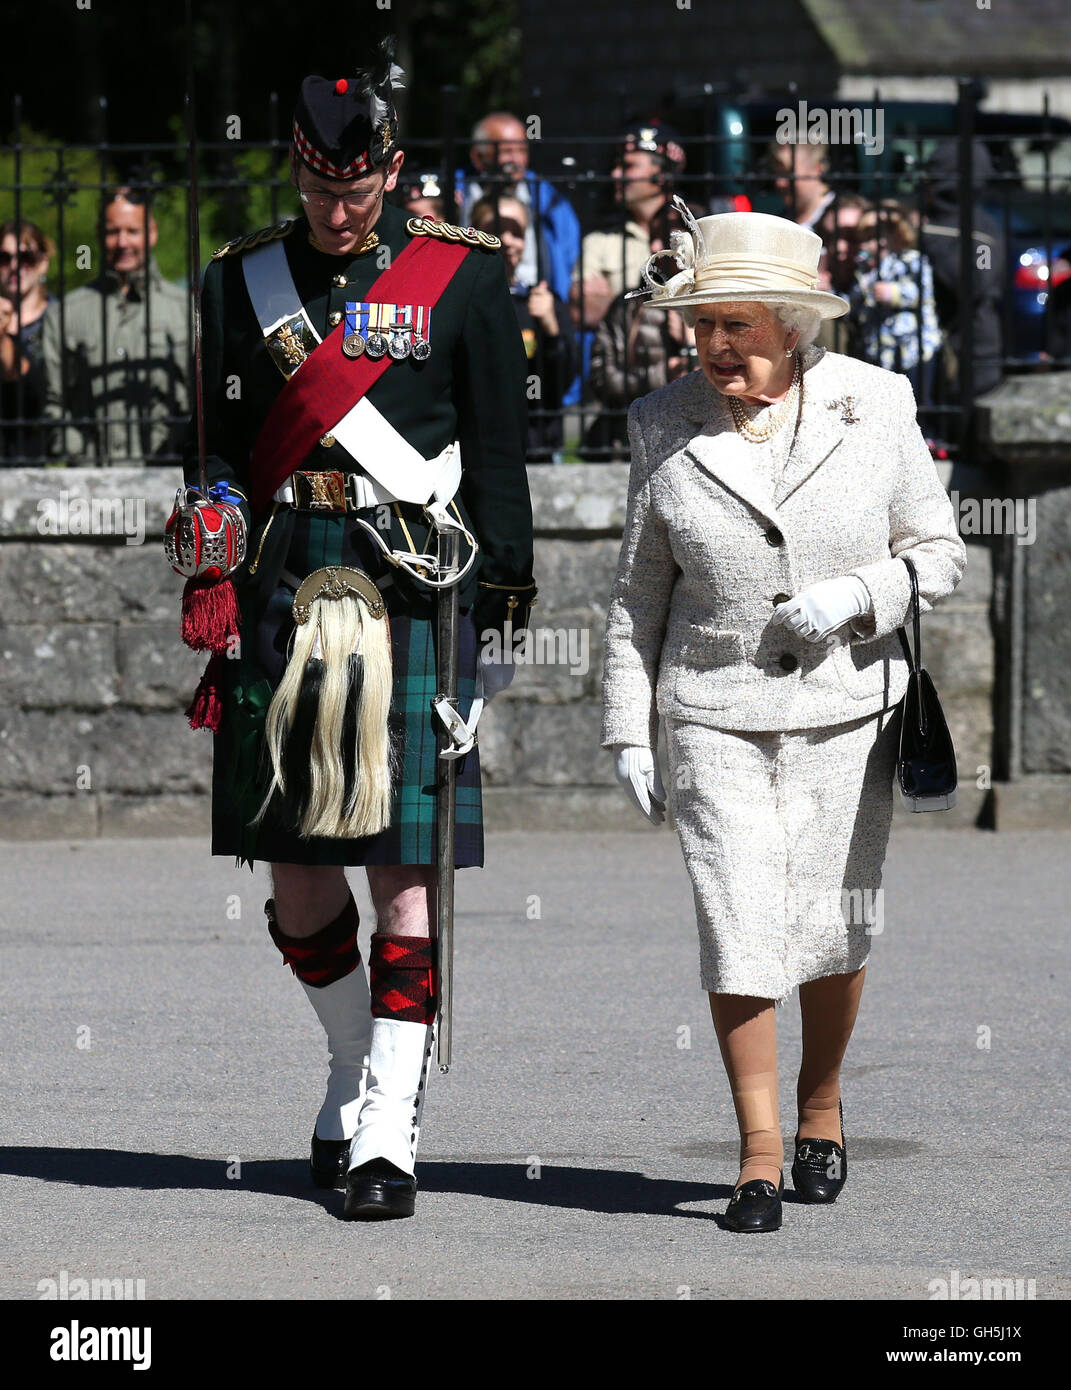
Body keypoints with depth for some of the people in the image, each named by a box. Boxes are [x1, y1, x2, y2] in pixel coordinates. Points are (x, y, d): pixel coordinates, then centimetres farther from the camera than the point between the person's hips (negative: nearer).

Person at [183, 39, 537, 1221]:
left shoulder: (462, 281, 3)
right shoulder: (243, 280, 10)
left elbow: (499, 459, 5)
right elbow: (220, 456, 13)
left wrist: (500, 612, 2)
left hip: (411, 607, -3)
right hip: (281, 604, 3)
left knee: (406, 876, -6)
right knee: (294, 874, 7)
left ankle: (388, 1137, -5)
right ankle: (359, 1067, 30)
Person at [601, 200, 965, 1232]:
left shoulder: (874, 407, -3)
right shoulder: (667, 428, -1)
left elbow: (936, 554, 4)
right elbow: (637, 593, 6)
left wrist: (858, 595, -15)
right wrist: (628, 733, 3)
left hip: (848, 715, 0)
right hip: (717, 720, 0)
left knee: (835, 931, 8)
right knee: (737, 928, -9)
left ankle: (820, 1107, 32)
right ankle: (759, 1154, -3)